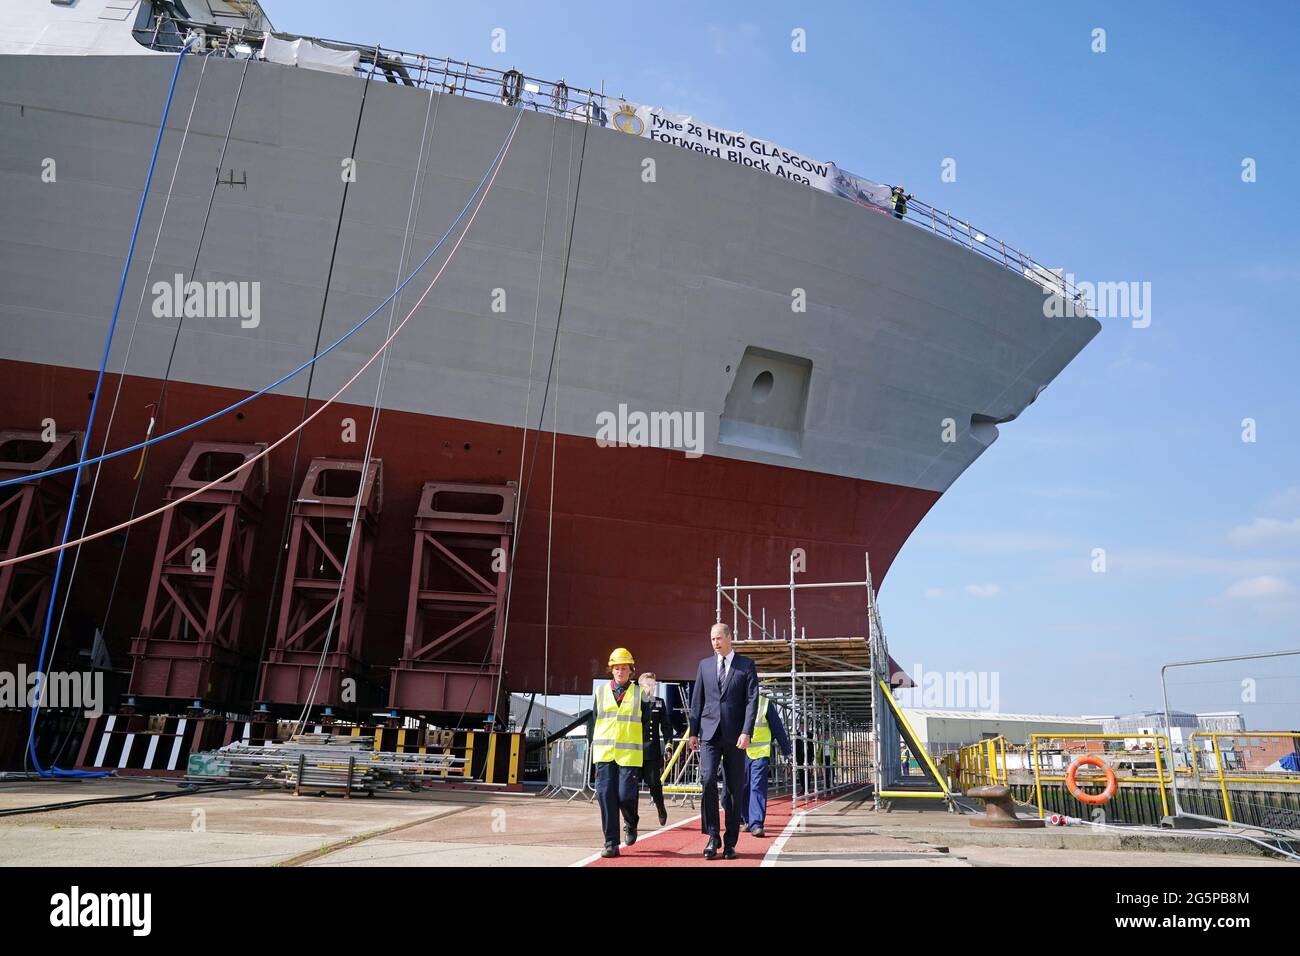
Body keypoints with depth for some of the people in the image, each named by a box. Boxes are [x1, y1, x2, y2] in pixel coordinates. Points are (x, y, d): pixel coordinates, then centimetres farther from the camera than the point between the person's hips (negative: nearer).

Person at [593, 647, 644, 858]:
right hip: (604, 753, 2)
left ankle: (631, 824, 27)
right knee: (605, 795, -3)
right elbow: (594, 720, 14)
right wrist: (593, 746, 11)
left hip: (629, 753, -2)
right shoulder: (600, 692, 10)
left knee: (626, 795, -6)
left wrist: (644, 752, 4)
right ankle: (611, 843, 6)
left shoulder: (639, 694, 5)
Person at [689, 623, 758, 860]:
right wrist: (693, 731, 8)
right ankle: (713, 835, -2)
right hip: (709, 733, 1)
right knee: (708, 780, -15)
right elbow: (697, 700, 12)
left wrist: (746, 732, -14)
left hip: (735, 736, -1)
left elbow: (752, 700, -4)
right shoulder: (704, 665, 11)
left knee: (735, 789, 4)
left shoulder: (746, 665, 3)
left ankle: (730, 842, 14)